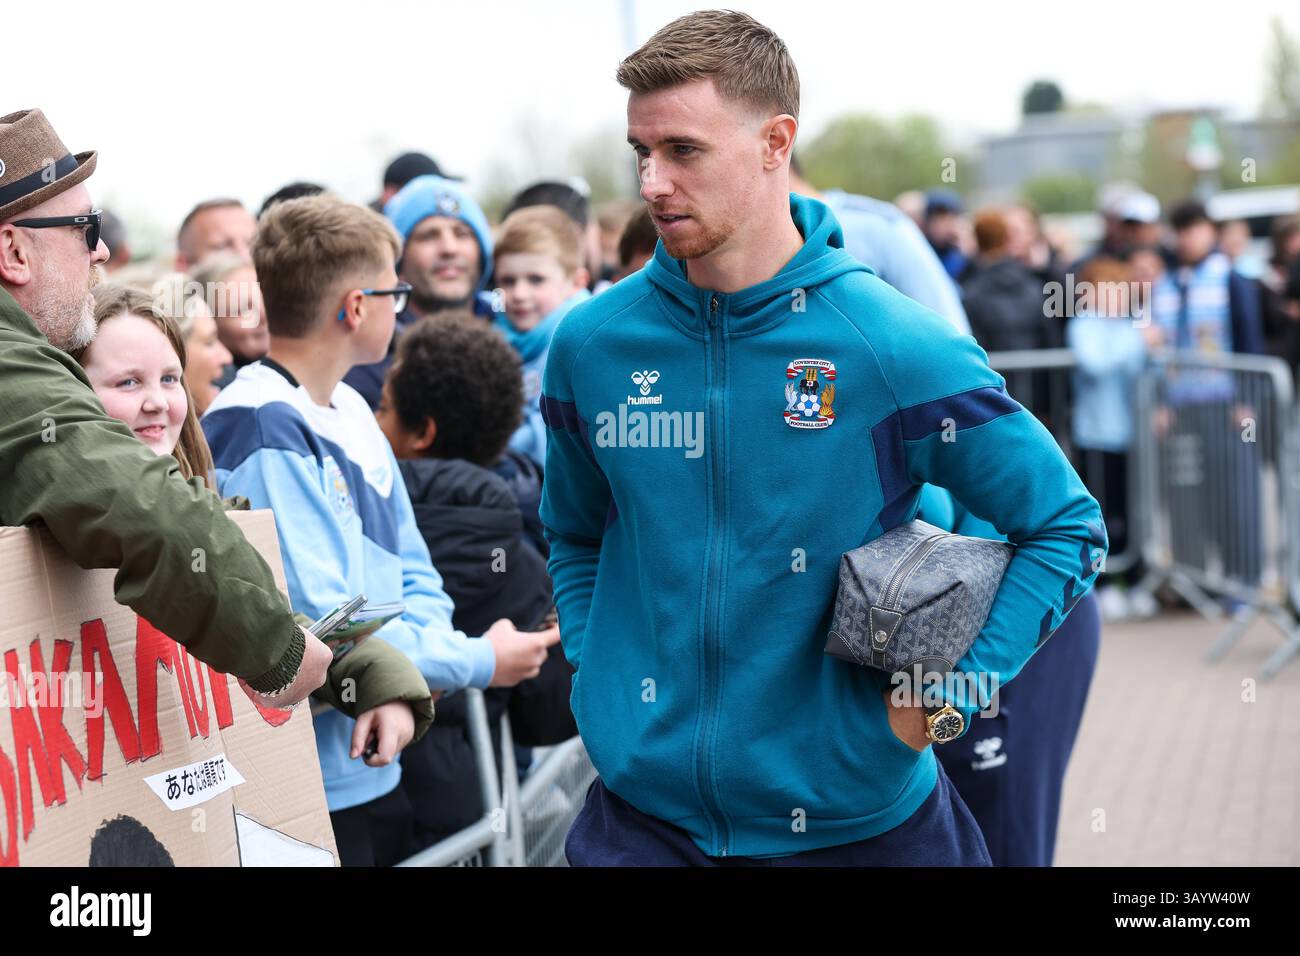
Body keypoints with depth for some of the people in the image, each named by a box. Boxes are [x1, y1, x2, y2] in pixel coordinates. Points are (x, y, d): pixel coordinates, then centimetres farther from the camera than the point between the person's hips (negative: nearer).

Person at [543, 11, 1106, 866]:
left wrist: (950, 692, -12)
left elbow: (1068, 527, -5)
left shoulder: (897, 349, -12)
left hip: (855, 808, -1)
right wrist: (595, 675, 3)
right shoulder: (590, 345, -2)